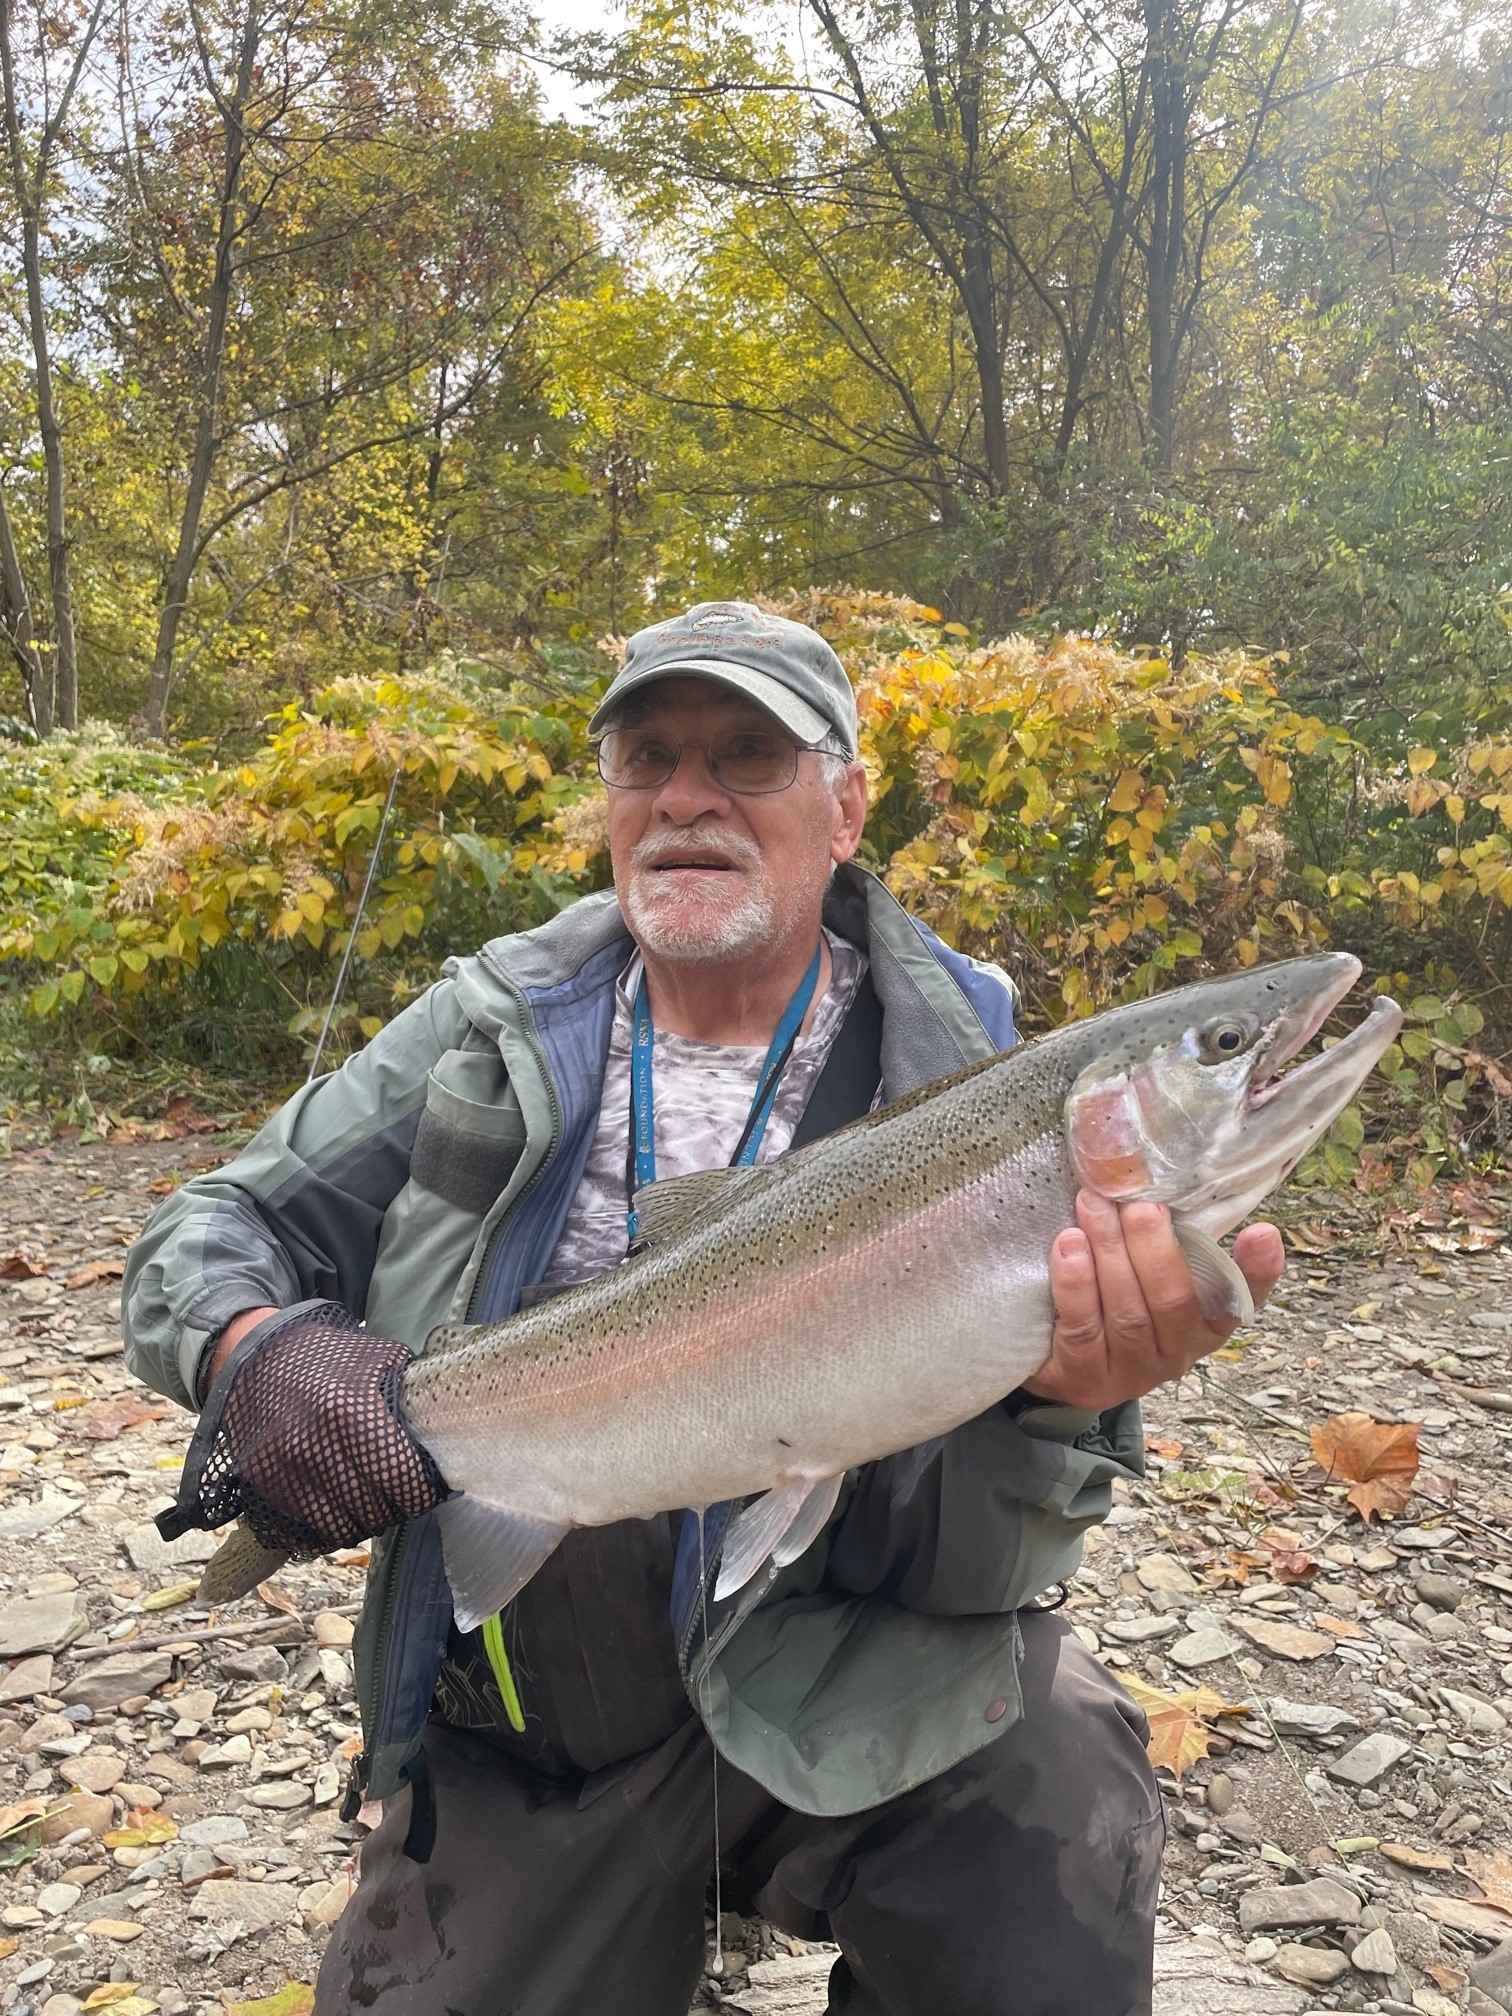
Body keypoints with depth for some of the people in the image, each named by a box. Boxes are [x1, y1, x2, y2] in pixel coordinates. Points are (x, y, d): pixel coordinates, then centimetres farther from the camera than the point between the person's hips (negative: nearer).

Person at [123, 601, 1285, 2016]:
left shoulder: (955, 1063, -9)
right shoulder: (495, 1028, -2)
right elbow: (204, 1237, 2)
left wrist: (1051, 1397, -36)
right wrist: (253, 1345, -22)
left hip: (844, 1665, -2)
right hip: (522, 1724, 3)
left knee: (1053, 1848, -27)